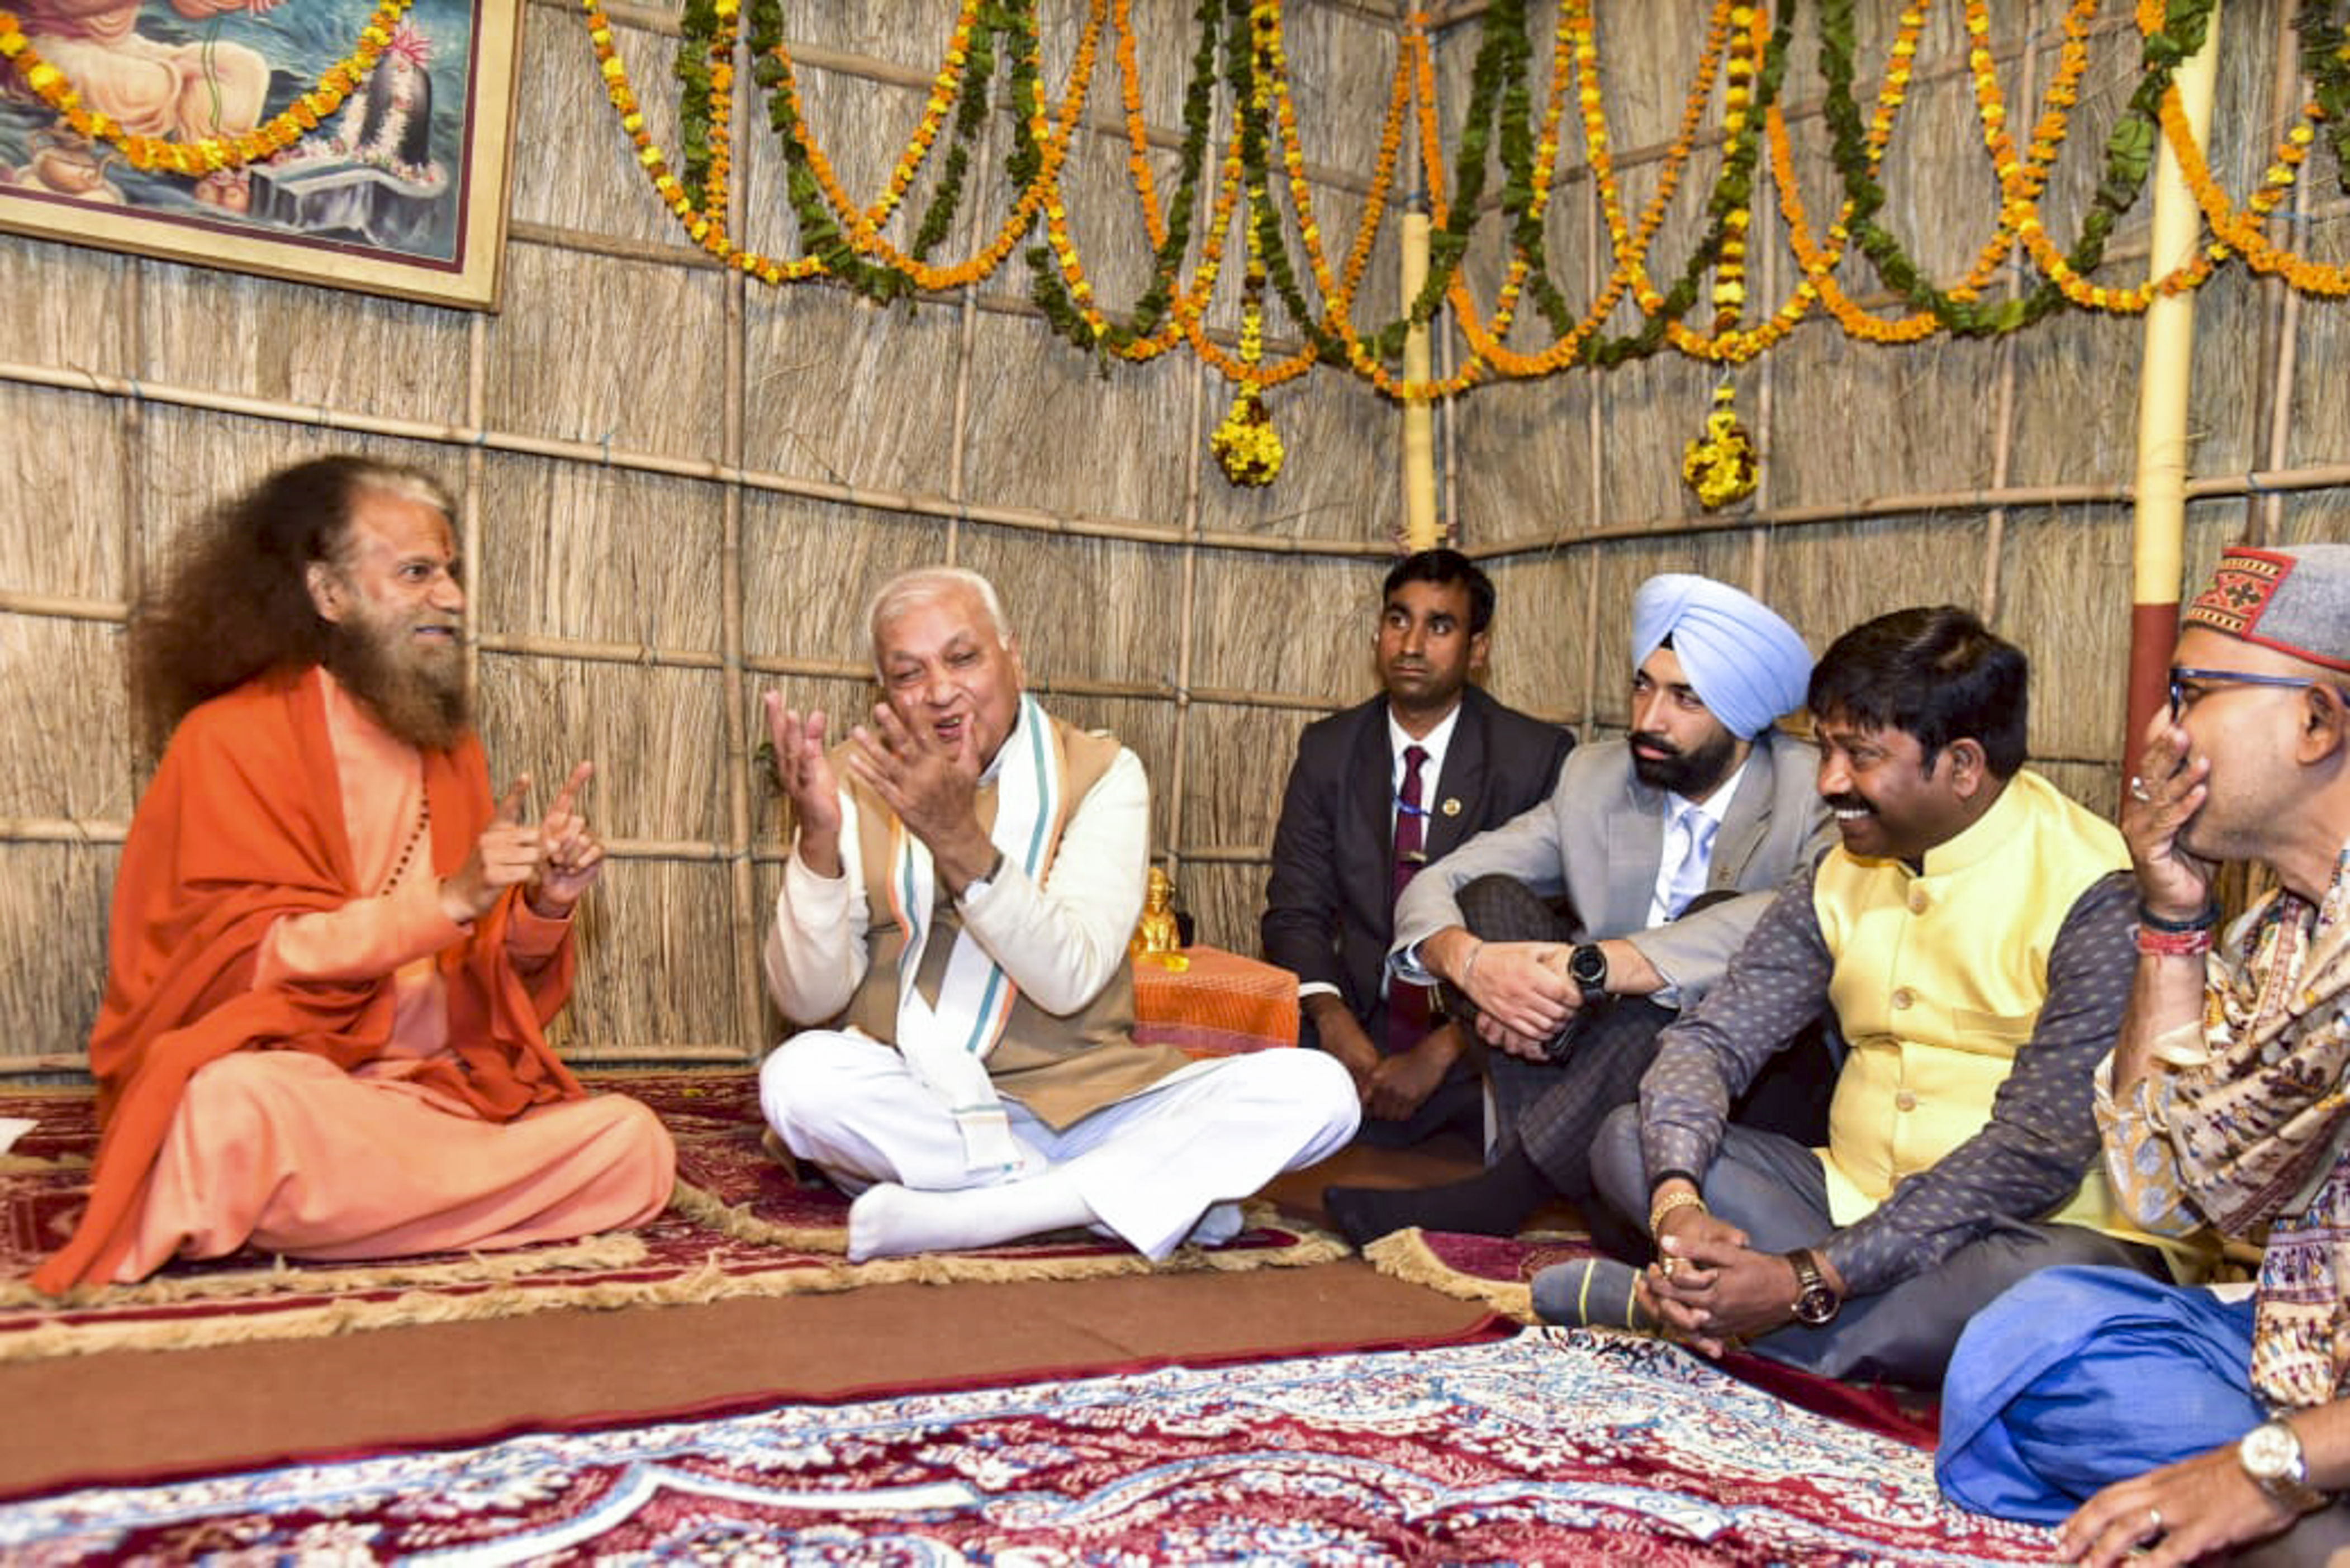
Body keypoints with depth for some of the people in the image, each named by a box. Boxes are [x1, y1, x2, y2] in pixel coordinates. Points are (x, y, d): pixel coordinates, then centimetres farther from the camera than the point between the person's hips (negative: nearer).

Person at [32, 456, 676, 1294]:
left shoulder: (450, 748, 13)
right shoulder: (235, 738, -3)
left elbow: (487, 989, 12)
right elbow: (244, 963, -12)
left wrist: (541, 911, -10)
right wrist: (447, 900, -21)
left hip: (435, 1097, 6)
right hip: (289, 1090, -6)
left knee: (635, 1144, -18)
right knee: (240, 1115, -40)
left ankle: (331, 1211, -12)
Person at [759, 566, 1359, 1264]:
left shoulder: (1100, 772, 1)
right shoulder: (855, 779, 4)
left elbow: (1070, 979, -13)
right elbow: (809, 1001, -5)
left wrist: (960, 840, -26)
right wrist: (819, 841, -20)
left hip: (1080, 1098, 0)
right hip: (905, 1111, 0)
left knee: (1313, 1086, -20)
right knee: (799, 1073, -33)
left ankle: (950, 1215, -25)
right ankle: (1159, 1190, -20)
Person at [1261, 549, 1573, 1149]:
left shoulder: (1538, 758, -2)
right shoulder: (1328, 750, 9)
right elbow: (1295, 908, 6)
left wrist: (1442, 1050, -18)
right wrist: (1332, 1019, -14)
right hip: (1360, 1024, 3)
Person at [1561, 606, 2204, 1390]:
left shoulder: (2096, 894, -16)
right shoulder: (1840, 877, 5)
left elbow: (2037, 1153, -23)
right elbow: (1712, 1039, 0)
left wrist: (1808, 1281, -28)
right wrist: (1677, 1202, -22)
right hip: (1853, 1202, 6)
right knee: (1629, 1140, -8)